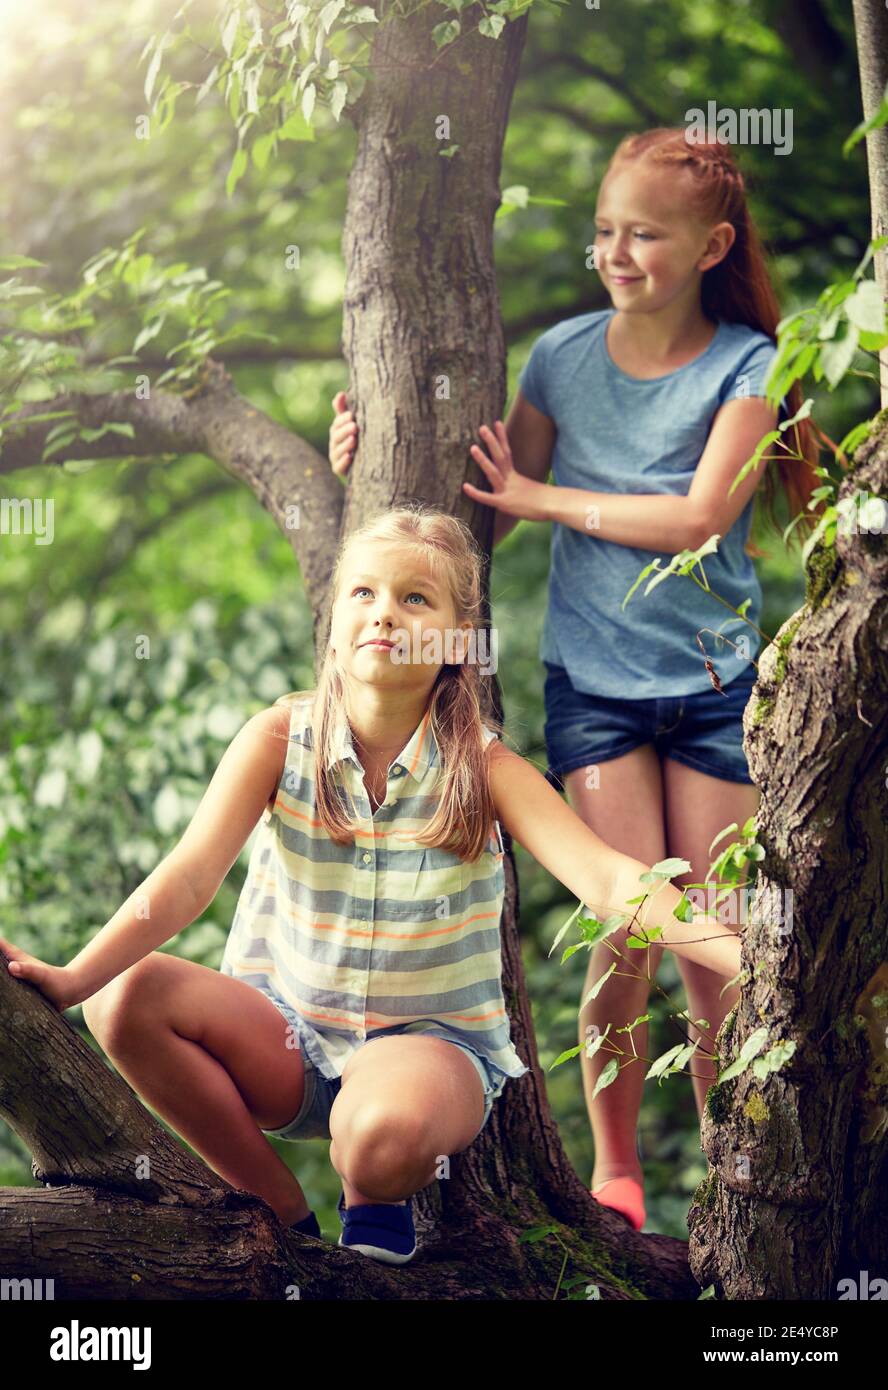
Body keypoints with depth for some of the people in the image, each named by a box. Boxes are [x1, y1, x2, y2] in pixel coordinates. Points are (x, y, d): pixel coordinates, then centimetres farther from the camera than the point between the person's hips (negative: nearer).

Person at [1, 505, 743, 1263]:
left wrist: (738, 953, -36)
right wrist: (73, 978, -31)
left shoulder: (484, 767, -10)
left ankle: (374, 1201, 4)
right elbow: (189, 878, -16)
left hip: (431, 1038, -3)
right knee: (129, 1000, -23)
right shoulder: (281, 739, -7)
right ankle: (285, 1214, -4)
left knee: (385, 1130, -38)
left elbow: (609, 880, -20)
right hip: (287, 1028, 3)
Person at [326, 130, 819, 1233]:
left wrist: (542, 496, -12)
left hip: (713, 687, 0)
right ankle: (613, 1171, 10)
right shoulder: (563, 356, 3)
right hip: (593, 681, 1)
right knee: (632, 928, -8)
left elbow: (699, 518, -15)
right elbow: (488, 516, 8)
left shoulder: (746, 367, -3)